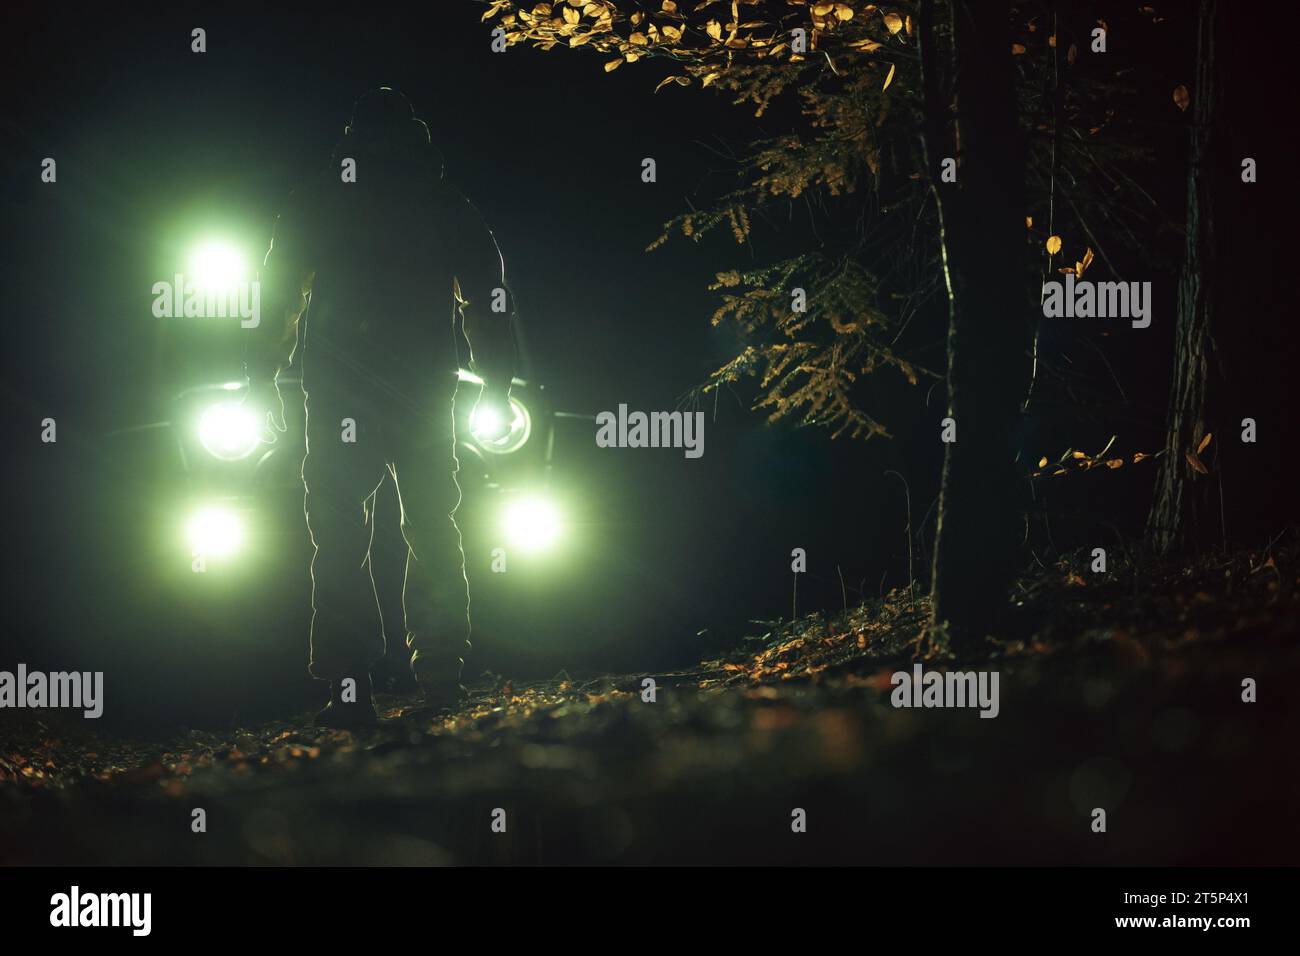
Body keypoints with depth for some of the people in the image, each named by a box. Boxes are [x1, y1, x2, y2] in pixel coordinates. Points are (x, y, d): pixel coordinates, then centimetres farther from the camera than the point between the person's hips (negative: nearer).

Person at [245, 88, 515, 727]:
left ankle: (349, 690, -9)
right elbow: (489, 299, 9)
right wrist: (496, 385, 12)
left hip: (339, 395, -1)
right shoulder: (448, 207, 11)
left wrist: (262, 381, 9)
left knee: (340, 537, 0)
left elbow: (279, 292, 6)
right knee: (433, 531, 10)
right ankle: (441, 680, 4)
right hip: (425, 389, 1)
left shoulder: (316, 204, 9)